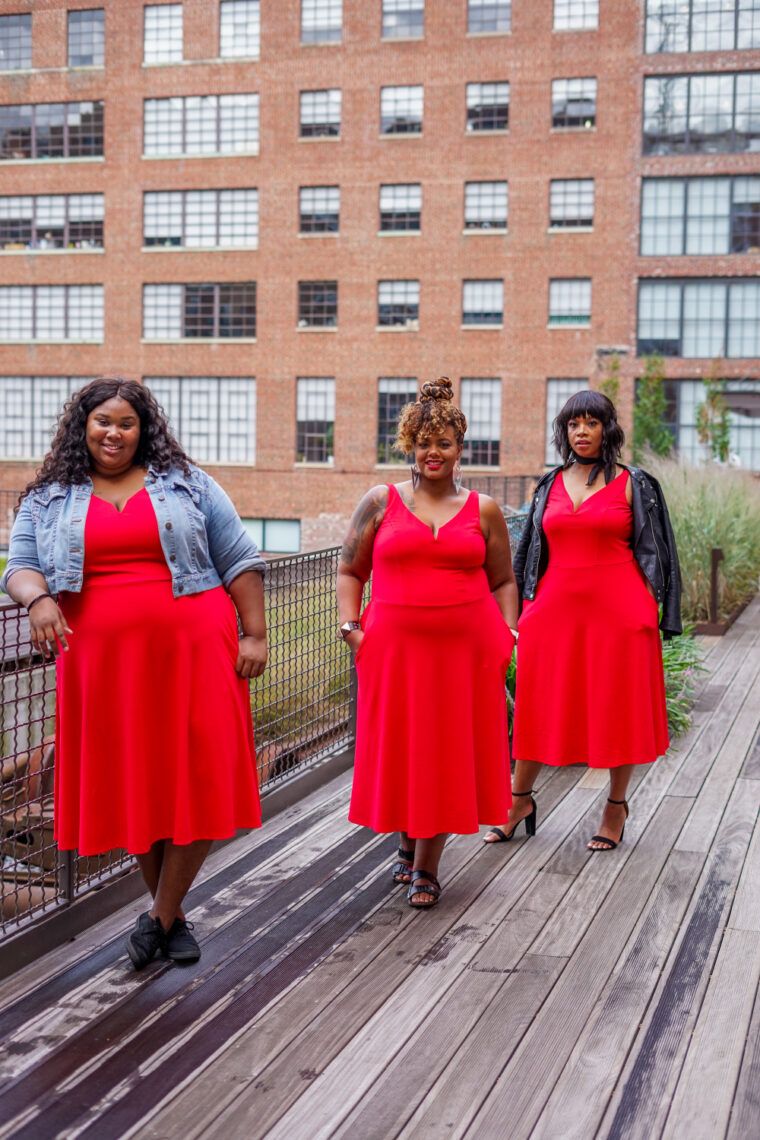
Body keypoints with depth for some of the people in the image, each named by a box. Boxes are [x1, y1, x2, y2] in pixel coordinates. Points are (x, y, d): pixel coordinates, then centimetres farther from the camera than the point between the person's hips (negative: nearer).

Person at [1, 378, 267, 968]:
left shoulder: (186, 482, 9)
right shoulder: (48, 499, 12)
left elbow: (239, 560, 7)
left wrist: (255, 634, -2)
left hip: (192, 654, -1)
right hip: (104, 664, 1)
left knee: (199, 784, -4)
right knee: (133, 790, 6)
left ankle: (160, 916, 9)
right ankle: (173, 913, 21)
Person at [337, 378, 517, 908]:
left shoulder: (483, 510, 7)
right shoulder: (381, 502, 5)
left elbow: (503, 582, 13)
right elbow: (350, 571, 10)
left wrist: (507, 636, 1)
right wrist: (351, 627, -2)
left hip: (466, 647, 0)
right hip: (395, 646, 0)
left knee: (448, 753, 3)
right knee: (399, 750, 6)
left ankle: (426, 868, 14)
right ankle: (408, 844, 30)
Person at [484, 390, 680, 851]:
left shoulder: (633, 484, 1)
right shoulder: (550, 485, 11)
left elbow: (653, 552, 1)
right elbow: (531, 551, 16)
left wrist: (654, 615, -6)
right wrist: (524, 611, 12)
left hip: (617, 609, -3)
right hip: (554, 608, 3)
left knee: (617, 708, 4)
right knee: (539, 706, 8)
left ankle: (617, 805, 20)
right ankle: (521, 800, 22)